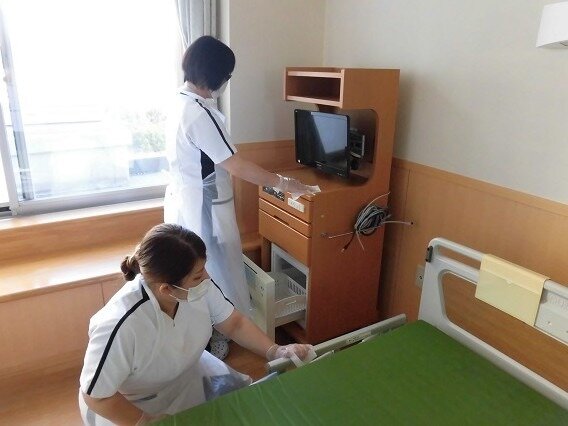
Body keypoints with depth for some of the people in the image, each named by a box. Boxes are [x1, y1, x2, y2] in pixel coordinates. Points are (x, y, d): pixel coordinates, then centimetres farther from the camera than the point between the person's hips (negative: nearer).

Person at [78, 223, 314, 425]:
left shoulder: (199, 286, -24)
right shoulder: (121, 325, -39)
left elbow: (235, 323, -9)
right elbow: (97, 397, -25)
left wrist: (276, 352, -21)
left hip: (186, 375, 5)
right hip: (129, 406, -4)